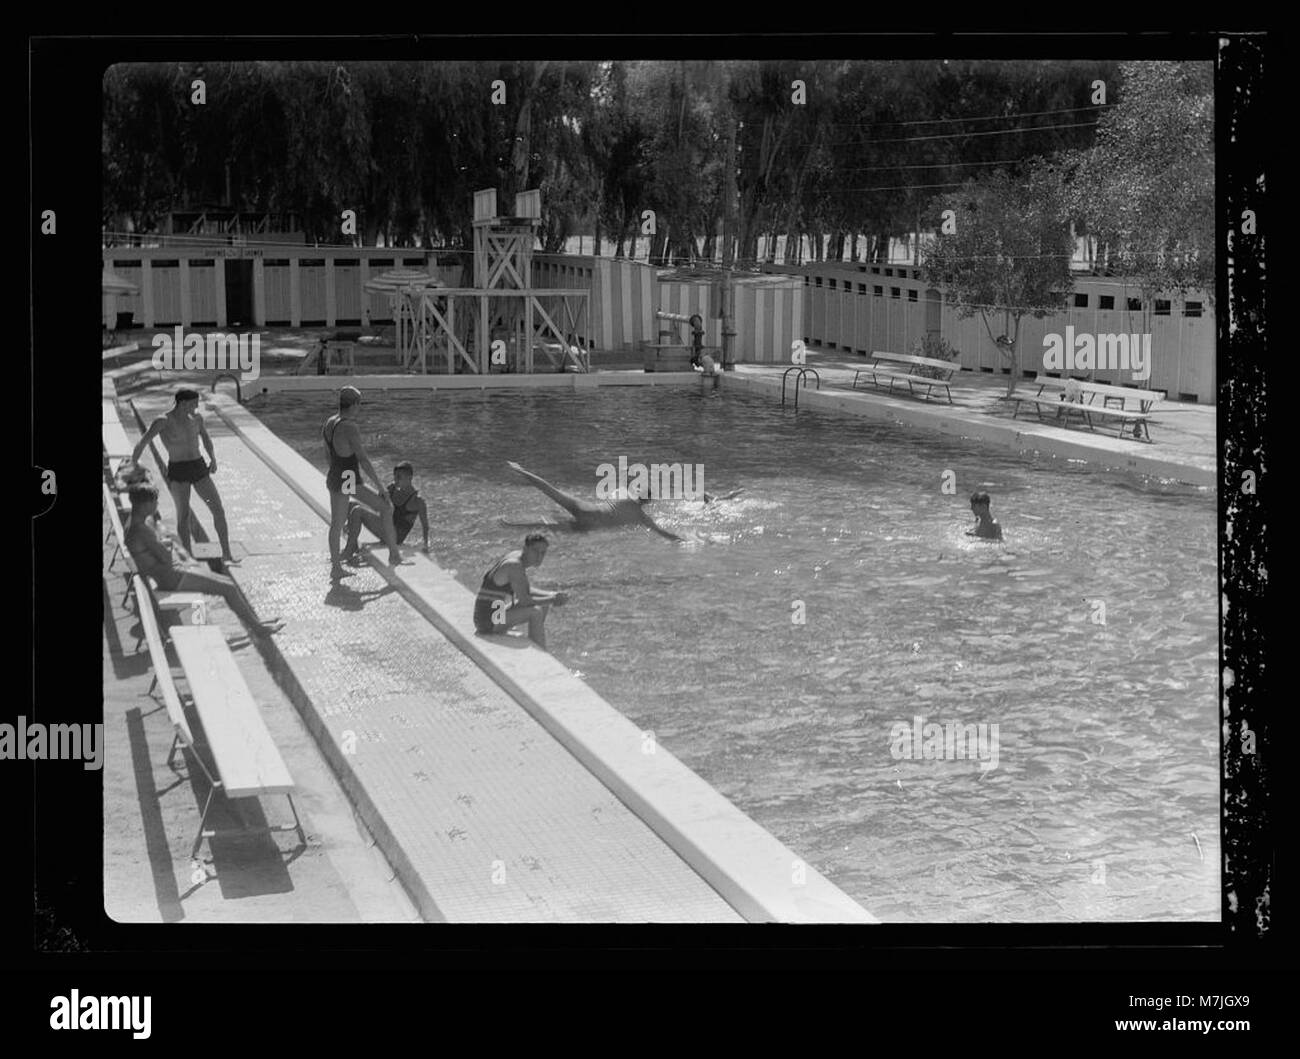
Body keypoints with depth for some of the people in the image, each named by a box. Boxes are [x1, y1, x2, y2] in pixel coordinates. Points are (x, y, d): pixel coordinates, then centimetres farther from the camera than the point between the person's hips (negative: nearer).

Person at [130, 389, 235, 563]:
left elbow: (205, 437, 24)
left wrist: (213, 458, 10)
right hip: (177, 471, -5)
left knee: (219, 510, 0)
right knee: (183, 514, -10)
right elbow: (141, 444, -12)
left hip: (199, 468, 5)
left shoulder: (196, 418, 6)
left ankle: (226, 554, 8)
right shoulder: (163, 422, -11)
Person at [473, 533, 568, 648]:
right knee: (535, 612, -23)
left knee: (543, 605, 16)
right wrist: (552, 600, -12)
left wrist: (553, 595, 2)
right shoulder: (515, 565, -23)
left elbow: (527, 591, 16)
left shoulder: (516, 557, 6)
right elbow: (524, 601, -23)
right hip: (489, 622, -10)